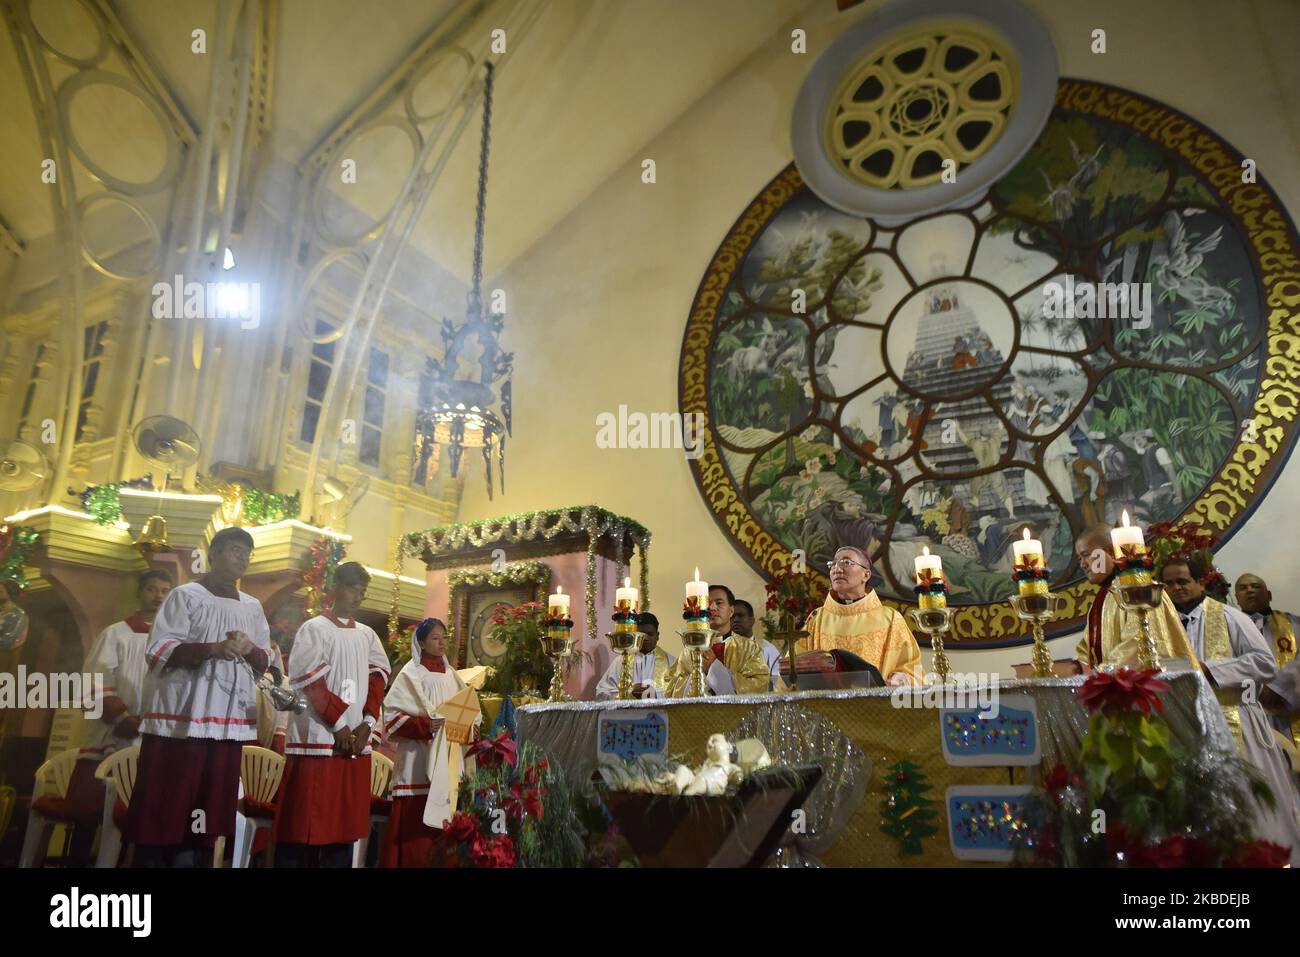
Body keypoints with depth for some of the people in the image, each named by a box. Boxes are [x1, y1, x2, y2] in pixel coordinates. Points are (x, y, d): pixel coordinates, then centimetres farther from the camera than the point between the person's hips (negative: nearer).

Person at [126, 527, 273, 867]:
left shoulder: (253, 606, 15)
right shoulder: (185, 595, -1)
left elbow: (266, 661, 14)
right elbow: (158, 650, -9)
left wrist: (250, 649, -8)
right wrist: (212, 649, -22)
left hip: (229, 722, 5)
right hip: (180, 718, -5)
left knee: (206, 809, 8)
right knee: (163, 806, -1)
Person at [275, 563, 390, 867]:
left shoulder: (368, 635, 14)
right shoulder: (314, 629, -2)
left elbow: (378, 680, 10)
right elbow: (311, 682, -9)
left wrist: (367, 722, -4)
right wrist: (339, 724, -11)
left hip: (356, 741, 5)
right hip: (317, 737, -5)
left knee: (346, 822, 8)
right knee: (305, 822, -3)